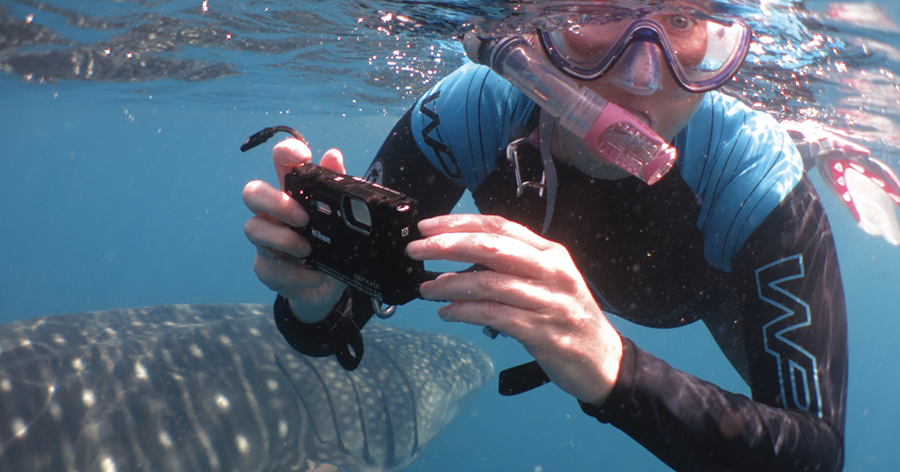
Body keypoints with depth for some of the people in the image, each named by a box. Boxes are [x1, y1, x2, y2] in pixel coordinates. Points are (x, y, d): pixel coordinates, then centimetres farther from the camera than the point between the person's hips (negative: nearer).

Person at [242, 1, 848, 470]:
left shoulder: (759, 178, -43)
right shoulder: (472, 111, -38)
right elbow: (360, 287, -31)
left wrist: (614, 368, -63)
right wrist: (316, 300, -56)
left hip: (714, 282, -1)